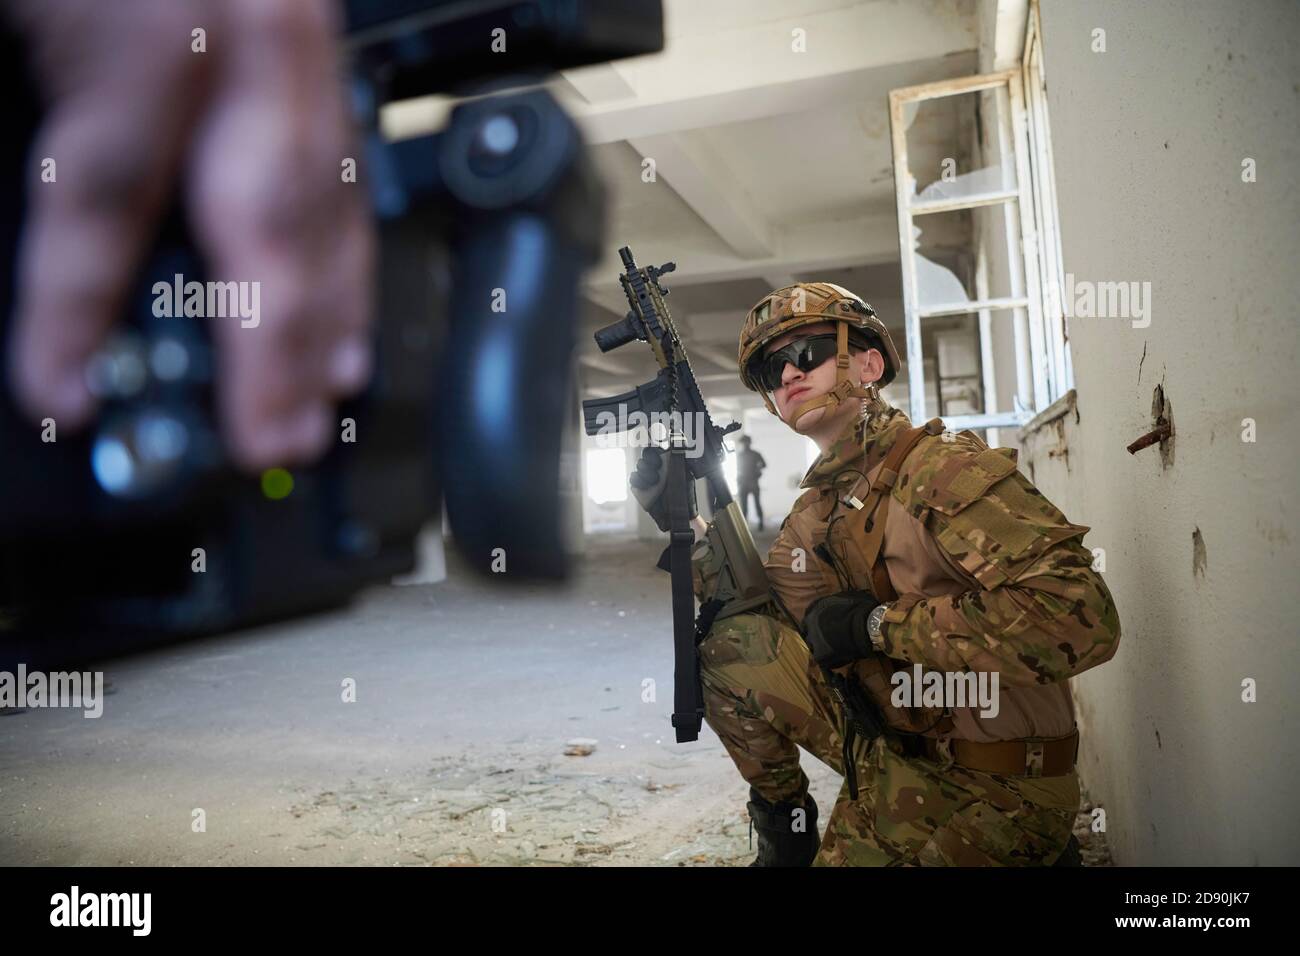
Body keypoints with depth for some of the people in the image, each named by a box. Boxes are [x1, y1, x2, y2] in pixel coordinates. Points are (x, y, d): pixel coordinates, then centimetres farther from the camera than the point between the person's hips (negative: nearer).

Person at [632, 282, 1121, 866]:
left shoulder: (945, 467, -20)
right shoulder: (813, 515, 5)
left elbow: (1082, 616, -29)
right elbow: (753, 607, 7)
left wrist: (879, 623, -25)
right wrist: (684, 527, -5)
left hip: (995, 783, -6)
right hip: (888, 749, 6)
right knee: (733, 640, -9)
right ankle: (782, 814, 12)